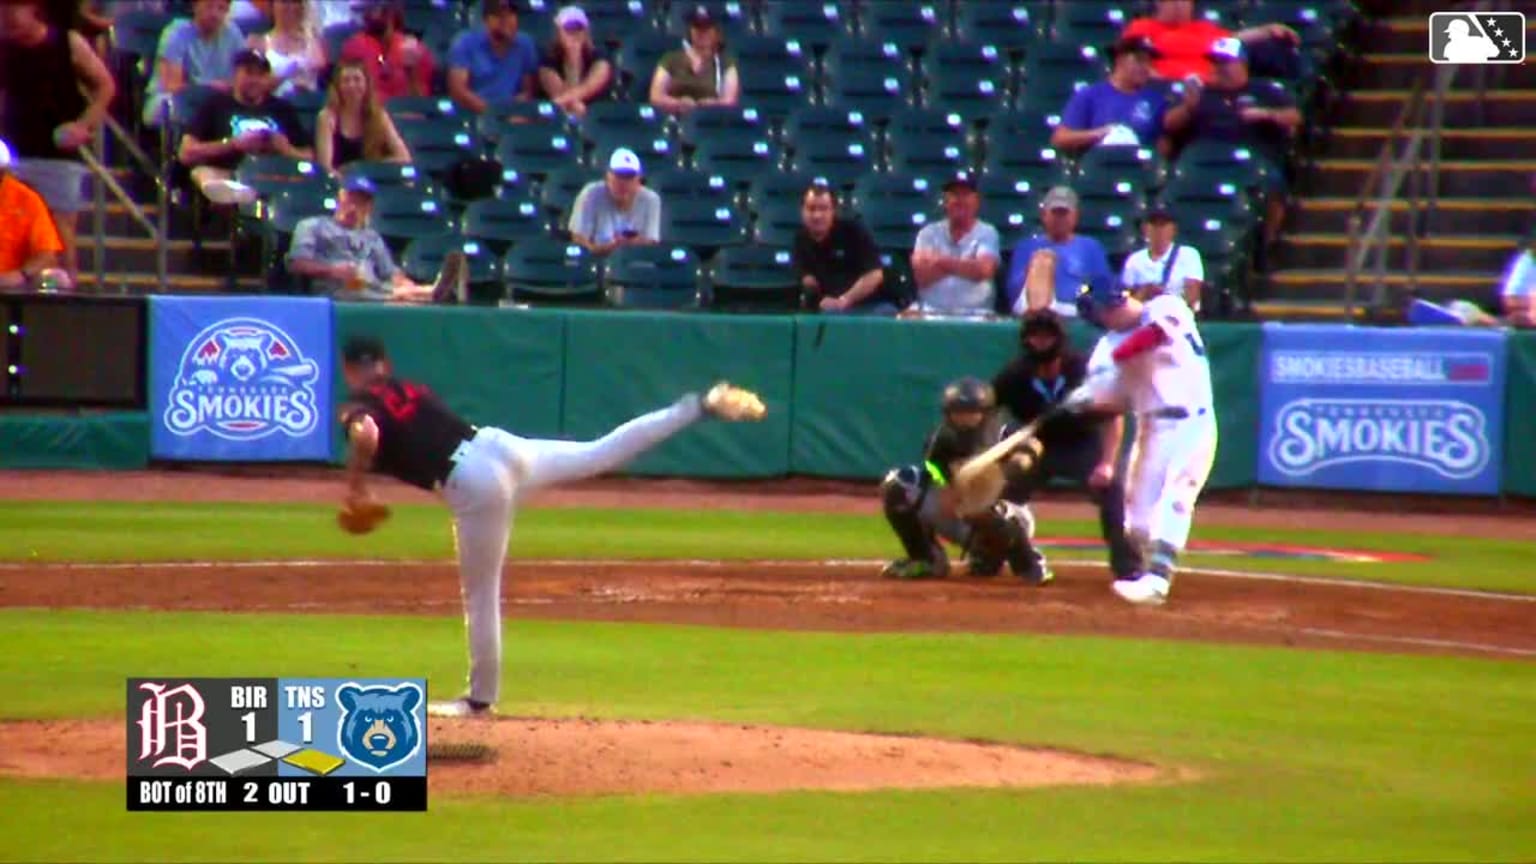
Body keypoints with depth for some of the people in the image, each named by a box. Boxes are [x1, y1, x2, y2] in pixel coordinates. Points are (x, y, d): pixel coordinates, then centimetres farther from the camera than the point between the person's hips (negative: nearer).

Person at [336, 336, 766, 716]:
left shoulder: (357, 407, 0)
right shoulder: (409, 389, 22)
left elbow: (366, 436, -23)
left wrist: (356, 483, -7)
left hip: (473, 485, -7)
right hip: (496, 444, 7)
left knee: (480, 593, 5)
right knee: (603, 453, 17)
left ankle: (481, 697, 17)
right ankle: (701, 407, 14)